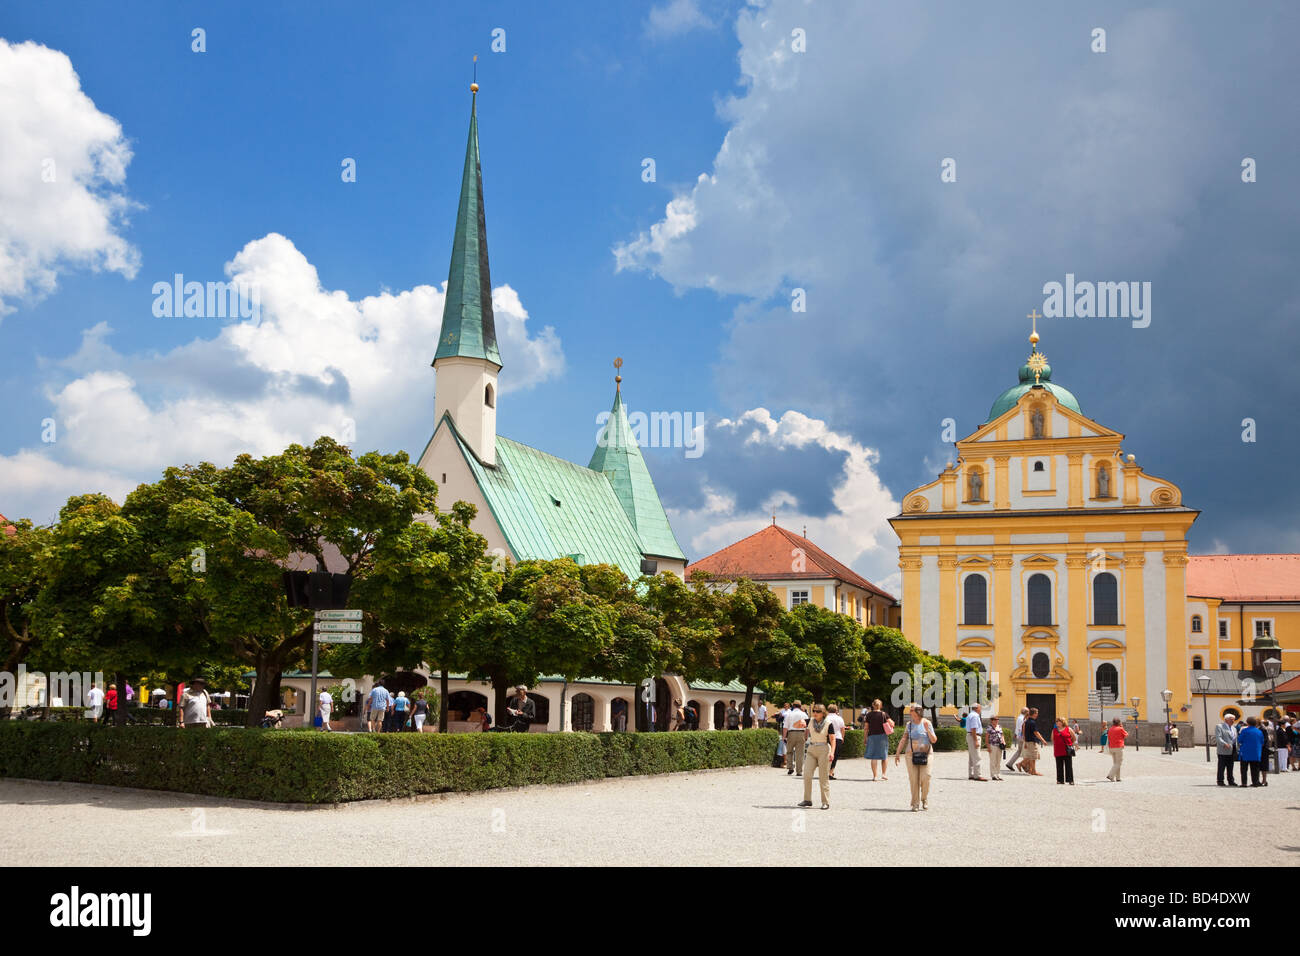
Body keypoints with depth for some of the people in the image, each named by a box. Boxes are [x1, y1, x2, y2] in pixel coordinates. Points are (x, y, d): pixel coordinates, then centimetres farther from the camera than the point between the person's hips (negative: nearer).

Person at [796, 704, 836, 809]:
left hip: (824, 750, -4)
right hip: (811, 750, 4)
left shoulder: (828, 724, -7)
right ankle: (807, 800, 6)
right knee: (806, 775, -4)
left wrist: (832, 752, -22)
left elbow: (832, 739, -10)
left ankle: (826, 803, 5)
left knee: (823, 778, -2)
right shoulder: (811, 722, 5)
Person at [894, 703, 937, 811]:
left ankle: (925, 800, 12)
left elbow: (934, 740, 0)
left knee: (925, 778, -9)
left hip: (925, 754, -2)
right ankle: (915, 803, 5)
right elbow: (903, 740, 7)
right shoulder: (909, 724, 8)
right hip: (912, 755, 2)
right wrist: (897, 754, 0)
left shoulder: (927, 723, 2)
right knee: (913, 779, -3)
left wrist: (927, 729, -15)